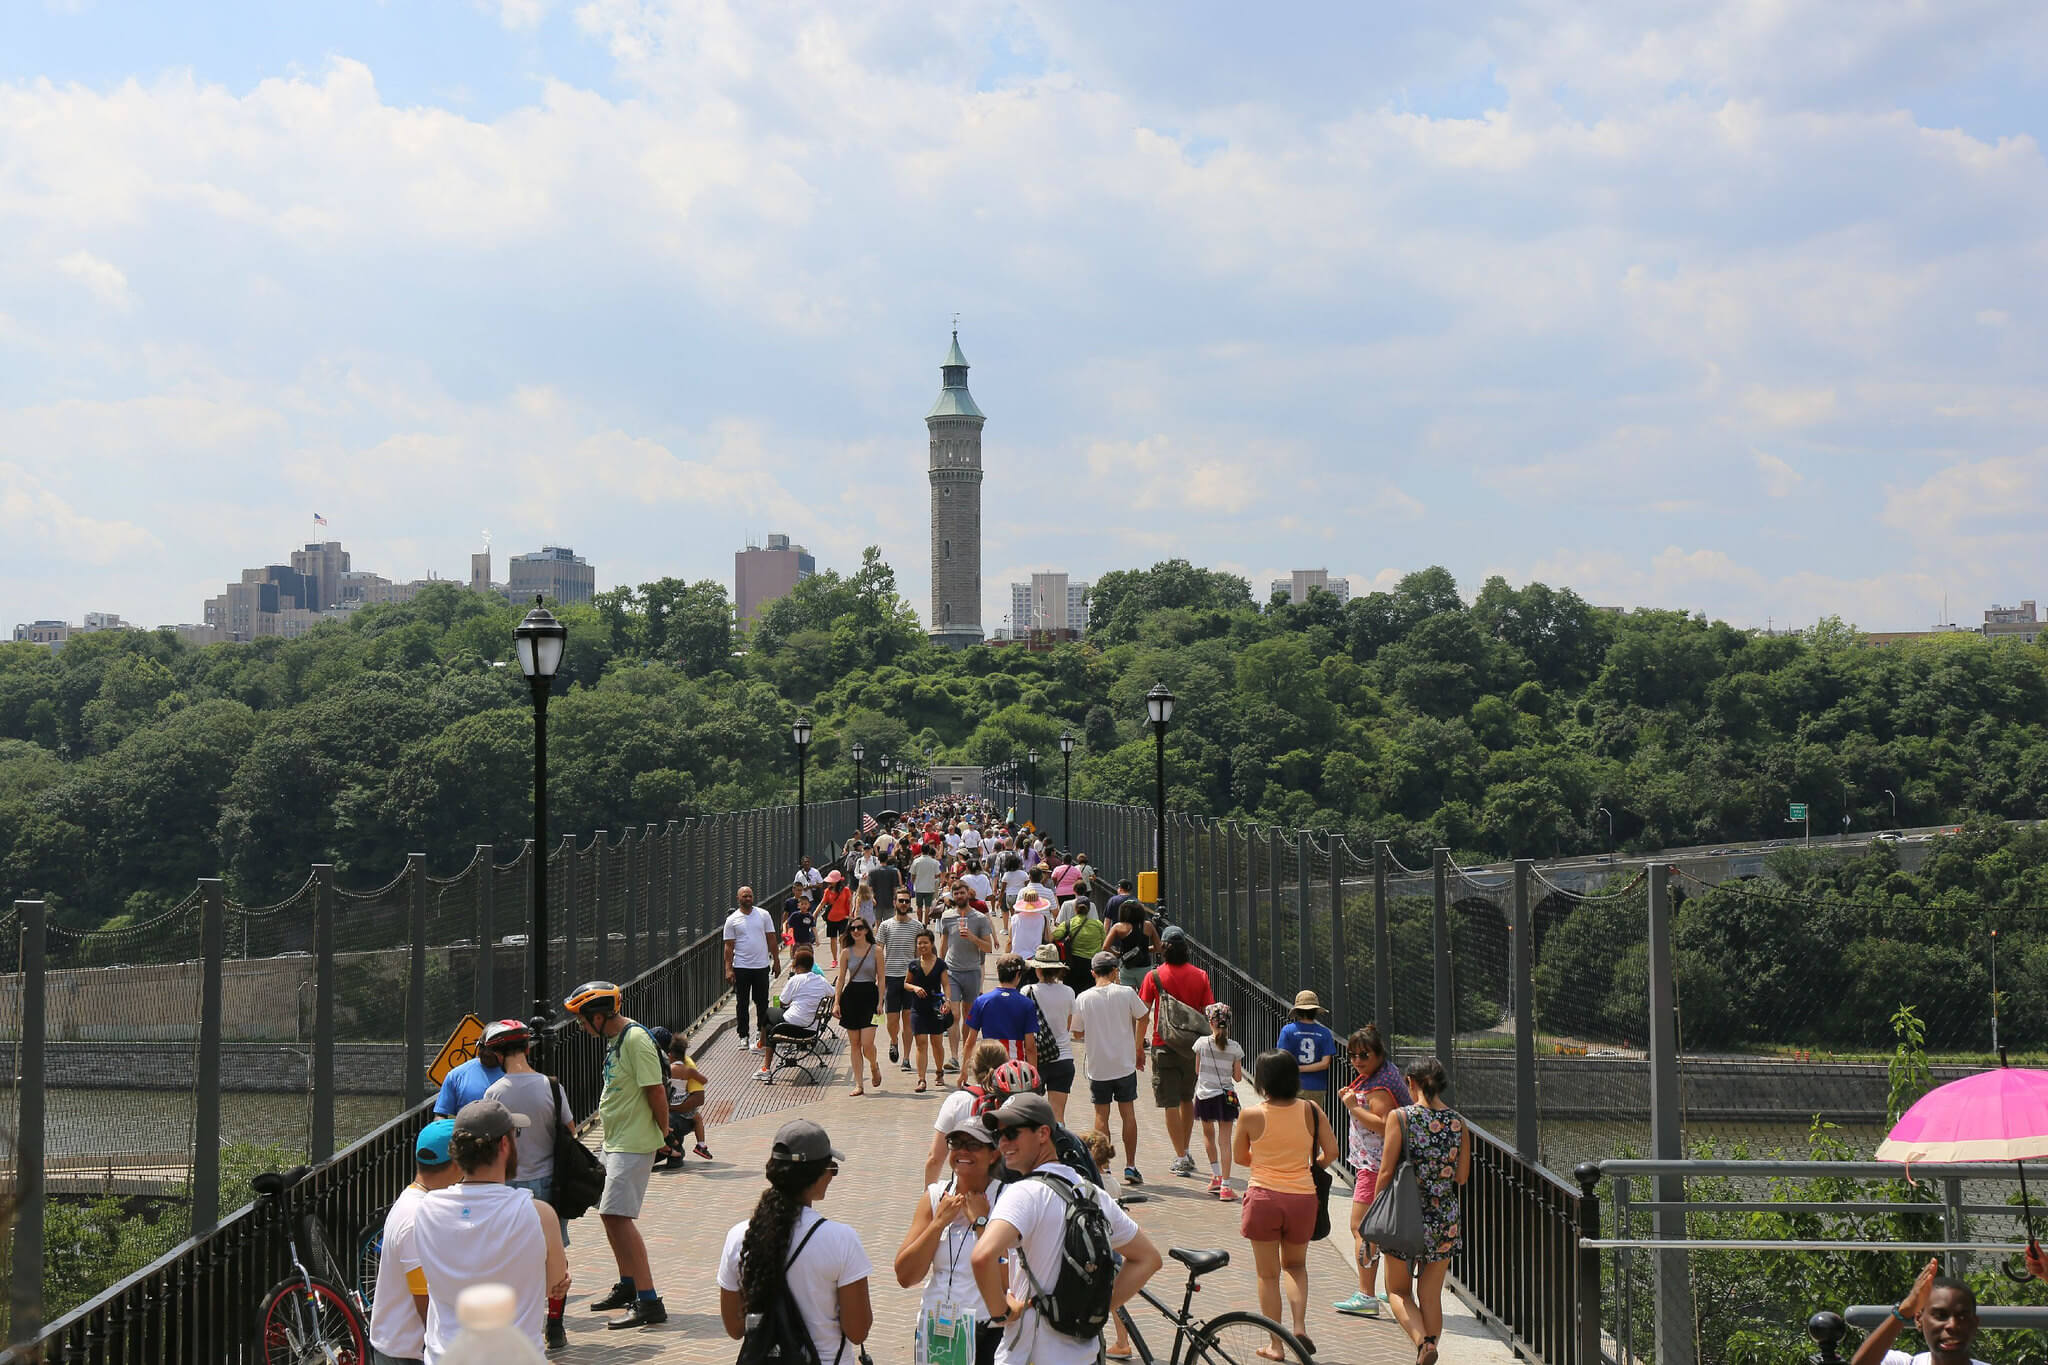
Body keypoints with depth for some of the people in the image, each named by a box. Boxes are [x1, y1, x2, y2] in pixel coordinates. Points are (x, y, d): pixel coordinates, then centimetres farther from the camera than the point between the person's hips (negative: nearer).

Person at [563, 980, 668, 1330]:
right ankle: (628, 1285, 35)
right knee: (609, 1213, 18)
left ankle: (649, 1303, -15)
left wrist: (663, 1131, -8)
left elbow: (656, 1091, -19)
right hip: (615, 1140, 10)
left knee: (619, 1216, -15)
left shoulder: (636, 1039, -20)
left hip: (634, 1143, -10)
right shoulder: (613, 1037, 11)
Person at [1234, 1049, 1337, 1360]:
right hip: (1302, 1197, 2)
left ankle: (1276, 1345, 14)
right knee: (1295, 1265, 23)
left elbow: (1240, 1158, 5)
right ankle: (1300, 1326, 2)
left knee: (1268, 1274, 11)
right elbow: (1331, 1153, 0)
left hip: (1263, 1197, -2)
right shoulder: (1311, 1111, -4)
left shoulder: (1250, 1116, -8)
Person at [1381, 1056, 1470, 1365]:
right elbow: (1462, 1176, 5)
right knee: (1431, 1295, 14)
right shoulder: (1458, 1124, 0)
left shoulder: (1401, 1118, -11)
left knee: (1398, 1290, 11)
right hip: (1445, 1220, 3)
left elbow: (1386, 1171, -10)